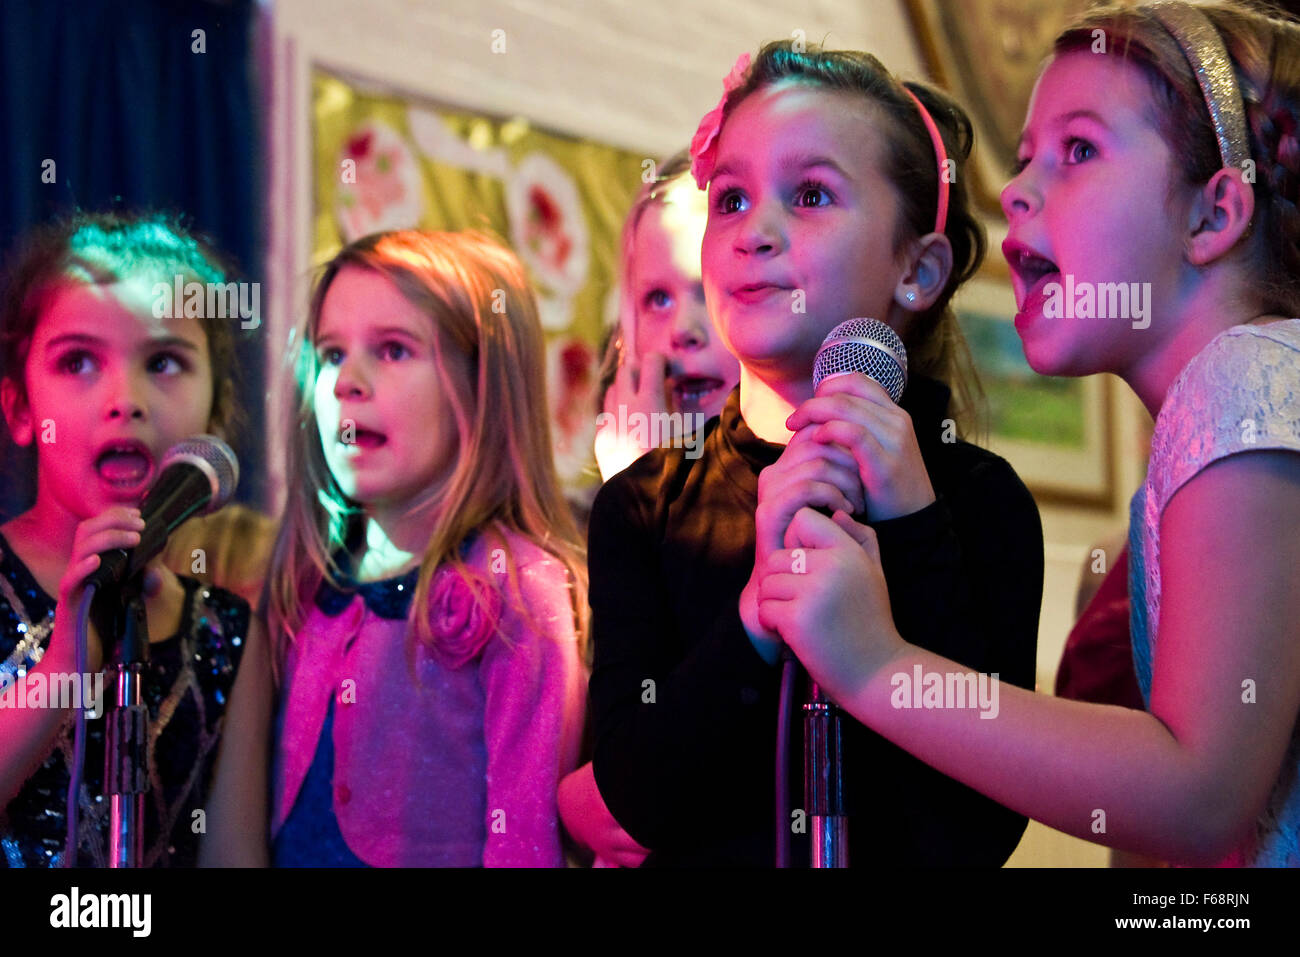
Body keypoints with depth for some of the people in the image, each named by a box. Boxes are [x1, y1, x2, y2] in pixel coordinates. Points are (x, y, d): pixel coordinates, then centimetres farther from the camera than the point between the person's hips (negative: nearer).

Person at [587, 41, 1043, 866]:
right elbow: (639, 800, -7)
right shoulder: (645, 505, 1)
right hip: (704, 857, 1)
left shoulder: (980, 497, -3)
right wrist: (761, 609, -20)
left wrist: (916, 532, -16)